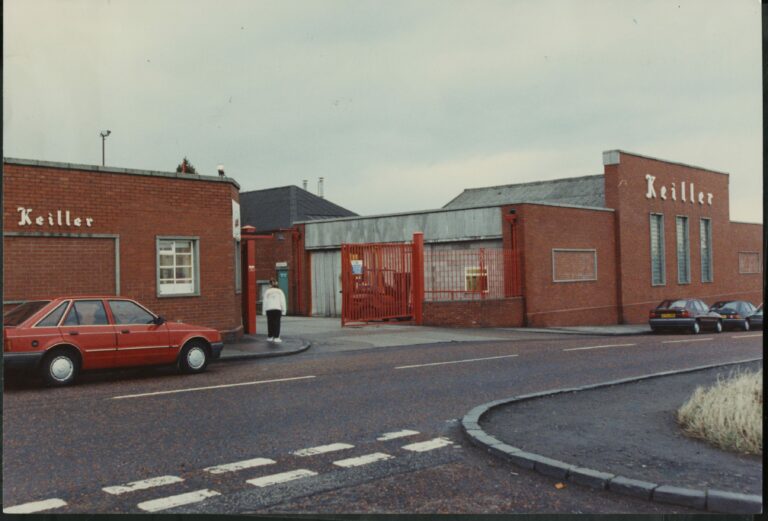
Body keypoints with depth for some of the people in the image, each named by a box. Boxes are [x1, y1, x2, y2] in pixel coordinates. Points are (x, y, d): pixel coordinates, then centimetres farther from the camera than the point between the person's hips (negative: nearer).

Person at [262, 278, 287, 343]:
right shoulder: (280, 291, 6)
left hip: (269, 309, 1)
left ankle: (270, 337, 17)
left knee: (270, 323, 10)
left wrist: (264, 311, 7)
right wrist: (283, 311, 8)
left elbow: (265, 302, 3)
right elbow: (282, 301, 4)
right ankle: (276, 338, -7)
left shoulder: (267, 292, 6)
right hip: (277, 309, -1)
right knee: (277, 323, -1)